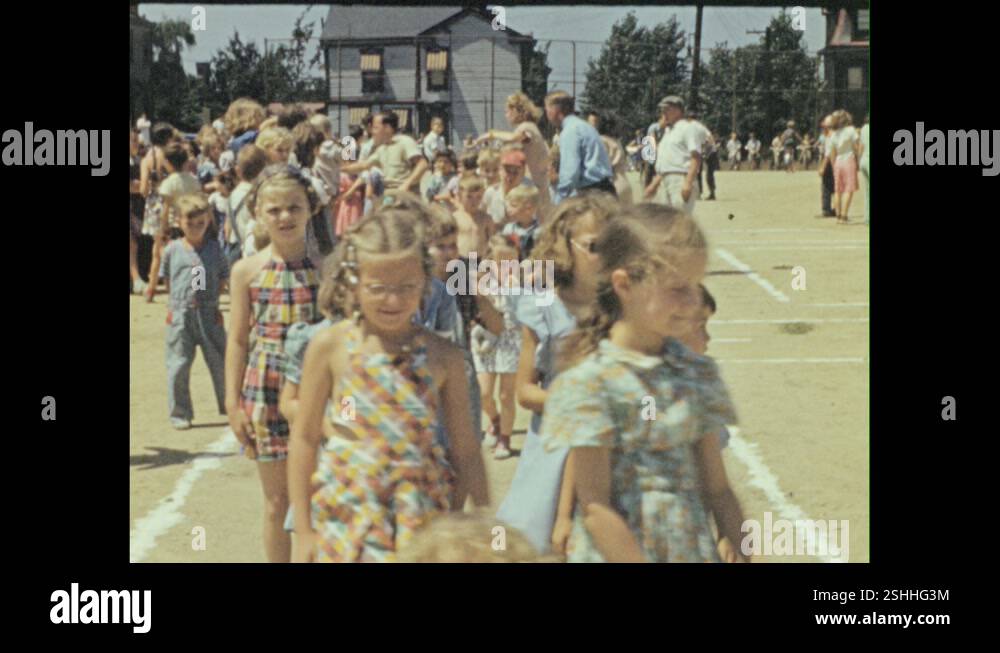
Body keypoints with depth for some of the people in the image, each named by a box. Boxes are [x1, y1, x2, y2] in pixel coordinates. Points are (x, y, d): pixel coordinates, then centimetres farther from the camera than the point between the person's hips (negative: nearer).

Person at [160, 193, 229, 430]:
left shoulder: (214, 248, 3)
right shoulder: (172, 250, 1)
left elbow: (223, 275, 11)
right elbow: (167, 277, 11)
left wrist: (213, 299, 4)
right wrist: (172, 305, 6)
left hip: (209, 313, 1)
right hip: (180, 313, -1)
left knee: (220, 362, 5)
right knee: (179, 365, 2)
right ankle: (179, 414, 12)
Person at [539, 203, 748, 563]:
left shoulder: (697, 372, 4)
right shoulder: (588, 383, -13)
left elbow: (716, 488, 7)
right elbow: (594, 509, -14)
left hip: (693, 548, 5)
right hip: (614, 552, -5)